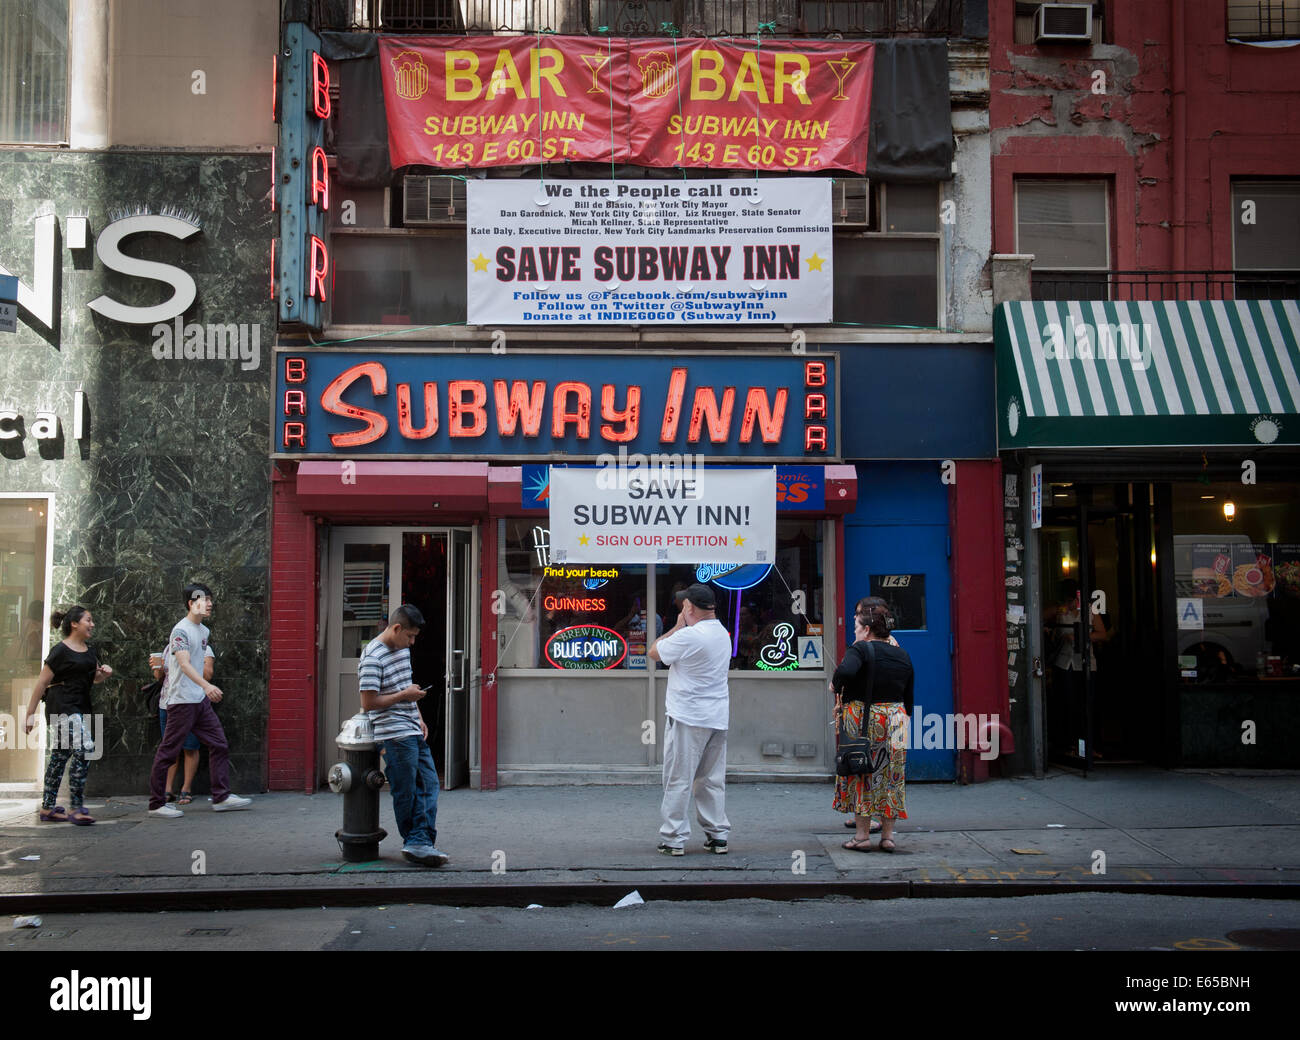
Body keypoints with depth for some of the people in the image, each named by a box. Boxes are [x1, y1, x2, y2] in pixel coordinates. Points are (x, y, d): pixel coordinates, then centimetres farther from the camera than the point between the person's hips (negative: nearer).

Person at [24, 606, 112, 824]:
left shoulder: (90, 651, 14)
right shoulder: (61, 651, -10)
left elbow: (94, 678, 27)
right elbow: (42, 682, -9)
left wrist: (104, 673, 3)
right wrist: (31, 713, -8)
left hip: (81, 707, 9)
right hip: (62, 707, -9)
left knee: (60, 757, 13)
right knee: (83, 751, -17)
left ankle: (47, 808, 20)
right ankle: (77, 809, -15)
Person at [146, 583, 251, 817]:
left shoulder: (204, 631, 14)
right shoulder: (181, 630, -14)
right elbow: (185, 664, -28)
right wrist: (207, 686, -41)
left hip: (200, 700, 9)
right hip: (181, 700, -9)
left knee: (219, 745, 5)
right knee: (168, 752, -1)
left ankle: (221, 797, 10)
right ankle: (156, 804, 8)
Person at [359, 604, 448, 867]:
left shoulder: (403, 649, 14)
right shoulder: (373, 658, -15)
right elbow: (368, 702, -19)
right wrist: (405, 695, -12)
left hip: (413, 731, 9)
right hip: (395, 734, -9)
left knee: (429, 784, 2)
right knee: (405, 792, -2)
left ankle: (419, 843, 0)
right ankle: (415, 842, 8)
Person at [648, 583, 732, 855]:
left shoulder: (688, 636, -16)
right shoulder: (723, 634, 11)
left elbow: (655, 652, -5)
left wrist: (677, 626, 3)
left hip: (688, 718, -8)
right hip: (717, 719, 8)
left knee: (678, 780, 0)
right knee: (713, 780, 13)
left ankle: (674, 839, 2)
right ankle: (718, 835, 15)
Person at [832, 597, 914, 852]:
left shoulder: (860, 650, -10)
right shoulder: (902, 655, 10)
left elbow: (846, 670, -32)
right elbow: (909, 698, 14)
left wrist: (835, 685, -13)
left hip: (862, 721, -5)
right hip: (895, 722, 5)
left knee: (861, 777, 3)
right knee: (890, 777, 10)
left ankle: (862, 835, 6)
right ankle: (888, 836, 13)